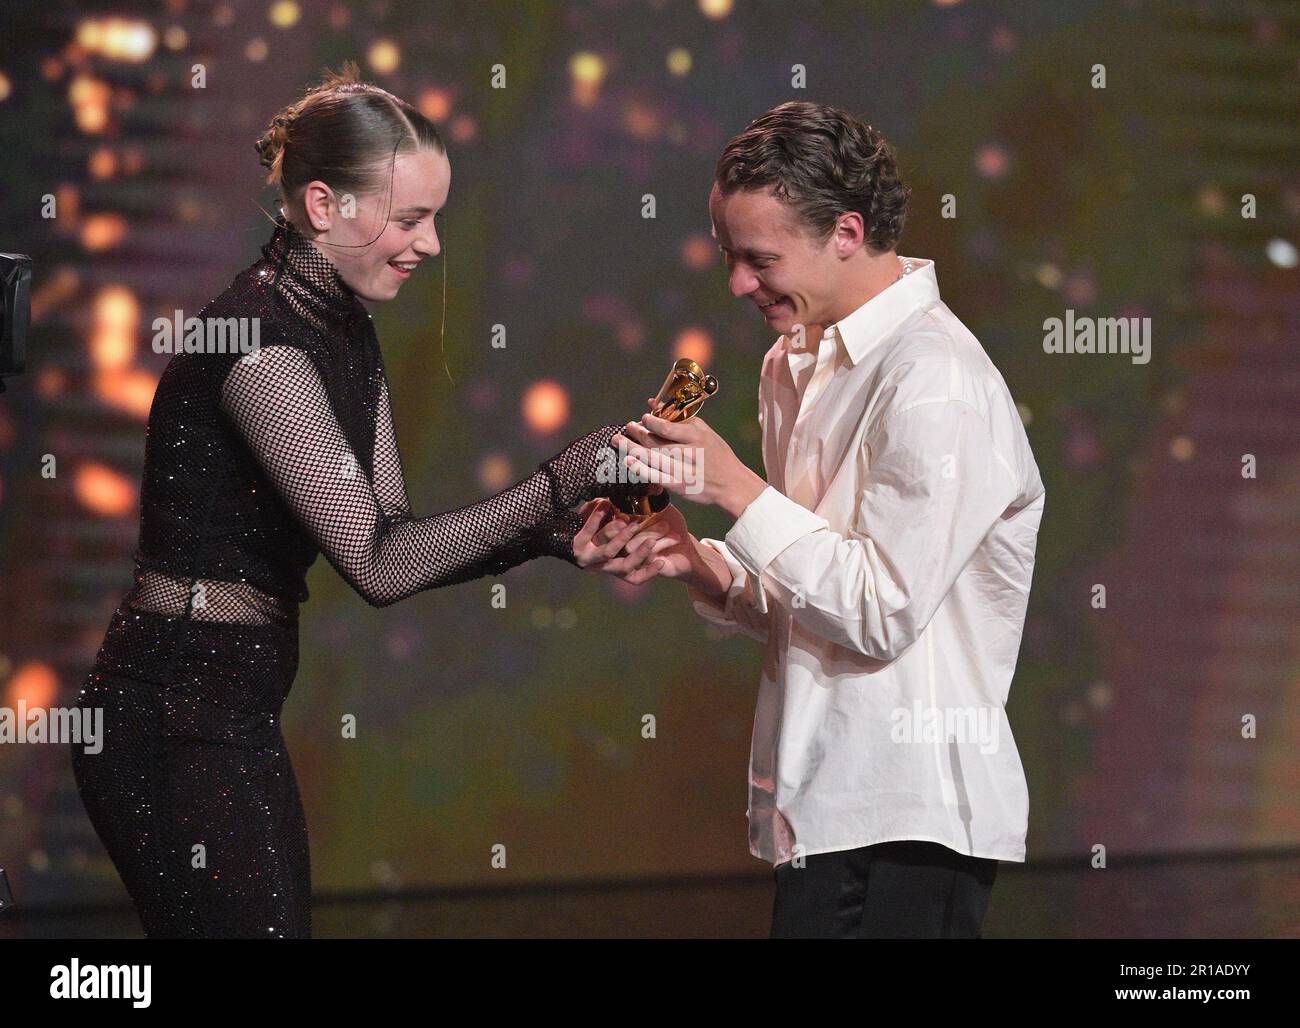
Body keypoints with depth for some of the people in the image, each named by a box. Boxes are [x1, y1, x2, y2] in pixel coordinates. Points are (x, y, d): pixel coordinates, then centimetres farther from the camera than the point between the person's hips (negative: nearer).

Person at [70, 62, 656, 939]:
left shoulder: (342, 332, 11)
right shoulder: (259, 339, -19)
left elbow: (391, 537, 7)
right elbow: (376, 564, -20)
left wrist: (554, 536, -8)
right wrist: (564, 484, -22)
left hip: (234, 705, 9)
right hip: (178, 718, -9)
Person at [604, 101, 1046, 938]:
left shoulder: (937, 385, -15)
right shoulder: (798, 365, 15)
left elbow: (882, 611, -19)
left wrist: (735, 487, -15)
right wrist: (705, 566, 1)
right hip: (826, 813, 9)